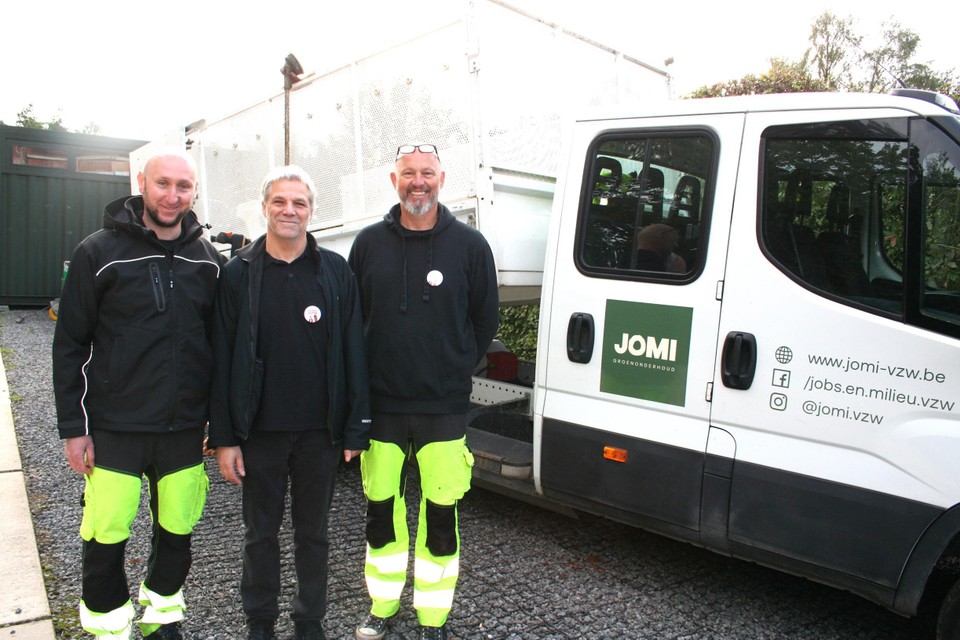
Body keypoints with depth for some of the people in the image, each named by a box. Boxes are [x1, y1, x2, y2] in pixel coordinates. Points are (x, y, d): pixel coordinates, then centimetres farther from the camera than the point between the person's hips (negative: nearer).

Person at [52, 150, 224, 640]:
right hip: (114, 429, -2)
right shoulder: (99, 252, -4)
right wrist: (73, 426, -5)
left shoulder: (208, 260, 5)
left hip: (185, 429, 3)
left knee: (177, 532, 12)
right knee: (106, 539, 4)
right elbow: (69, 345, -2)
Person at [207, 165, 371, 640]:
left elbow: (353, 354, -1)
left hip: (319, 431, 0)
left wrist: (355, 428, -4)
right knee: (261, 530, 15)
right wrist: (224, 437, -5)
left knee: (313, 530, 15)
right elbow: (222, 360, -2)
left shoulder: (336, 272, 0)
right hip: (260, 429, 0)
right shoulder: (239, 273, -1)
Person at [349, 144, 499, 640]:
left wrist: (457, 368, 7)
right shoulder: (369, 242, 4)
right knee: (381, 507, 12)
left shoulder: (469, 244, 0)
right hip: (379, 404, 2)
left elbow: (485, 319, 7)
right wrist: (363, 378, 9)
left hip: (444, 408, -2)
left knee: (440, 514, 4)